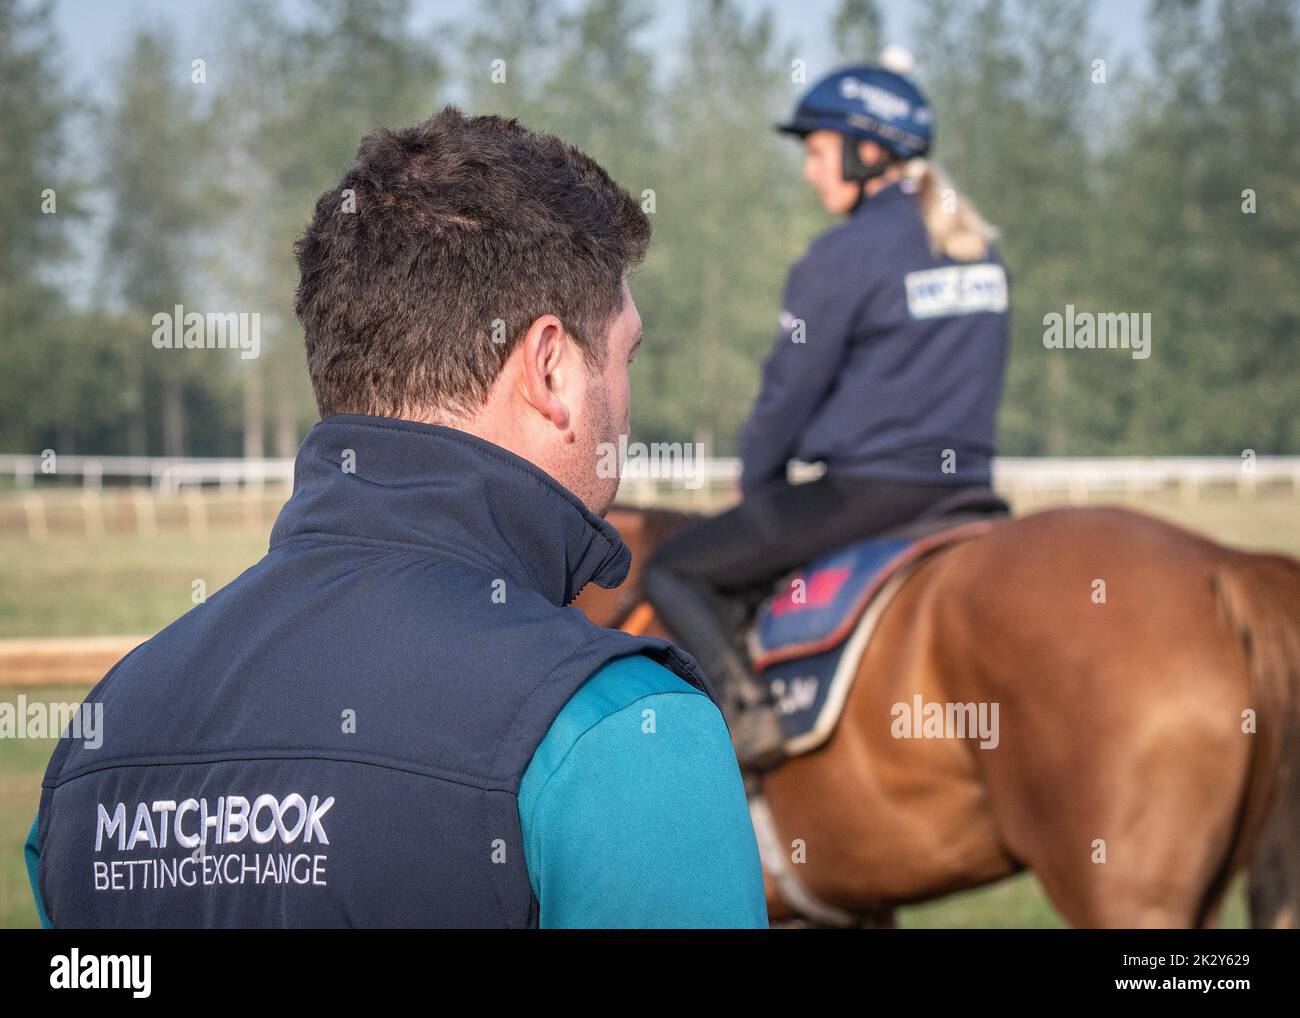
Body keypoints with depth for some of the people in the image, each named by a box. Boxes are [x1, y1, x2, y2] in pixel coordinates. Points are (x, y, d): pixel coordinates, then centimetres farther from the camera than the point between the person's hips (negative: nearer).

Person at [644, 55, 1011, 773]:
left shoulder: (845, 254, -11)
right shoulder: (979, 249, 12)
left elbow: (791, 389, -6)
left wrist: (755, 487, 10)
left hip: (866, 490, -8)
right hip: (965, 488, 8)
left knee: (674, 571, 3)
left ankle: (747, 712, -15)